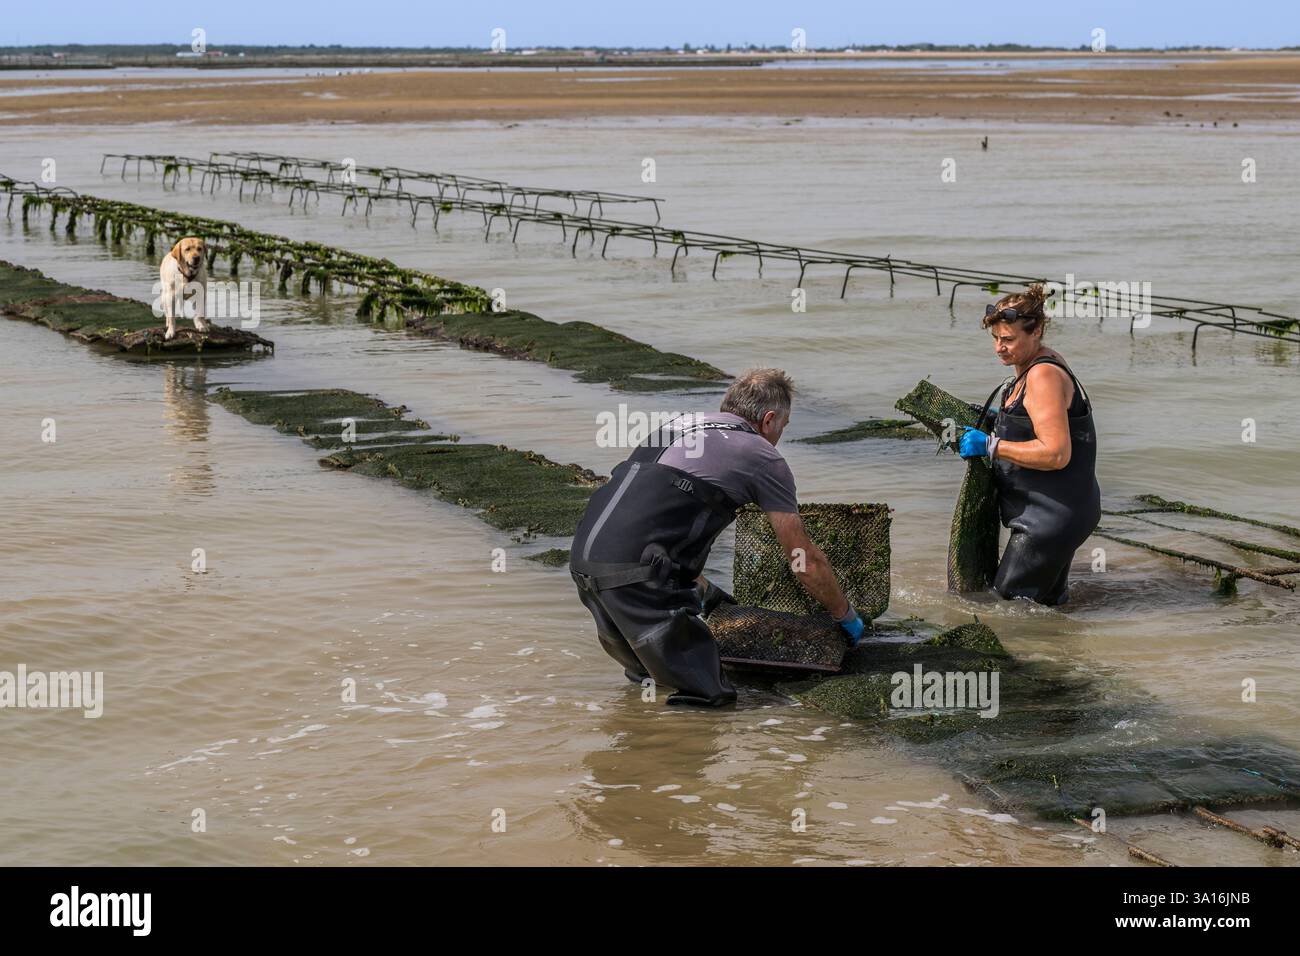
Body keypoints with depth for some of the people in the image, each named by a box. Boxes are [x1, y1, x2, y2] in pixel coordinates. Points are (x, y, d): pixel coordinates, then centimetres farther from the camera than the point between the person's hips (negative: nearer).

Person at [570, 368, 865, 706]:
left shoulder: (679, 425, 27)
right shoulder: (762, 457, 7)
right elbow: (806, 560, 13)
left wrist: (701, 588, 48)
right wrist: (846, 616, 29)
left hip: (584, 556, 8)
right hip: (635, 574, -8)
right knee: (707, 691, -4)